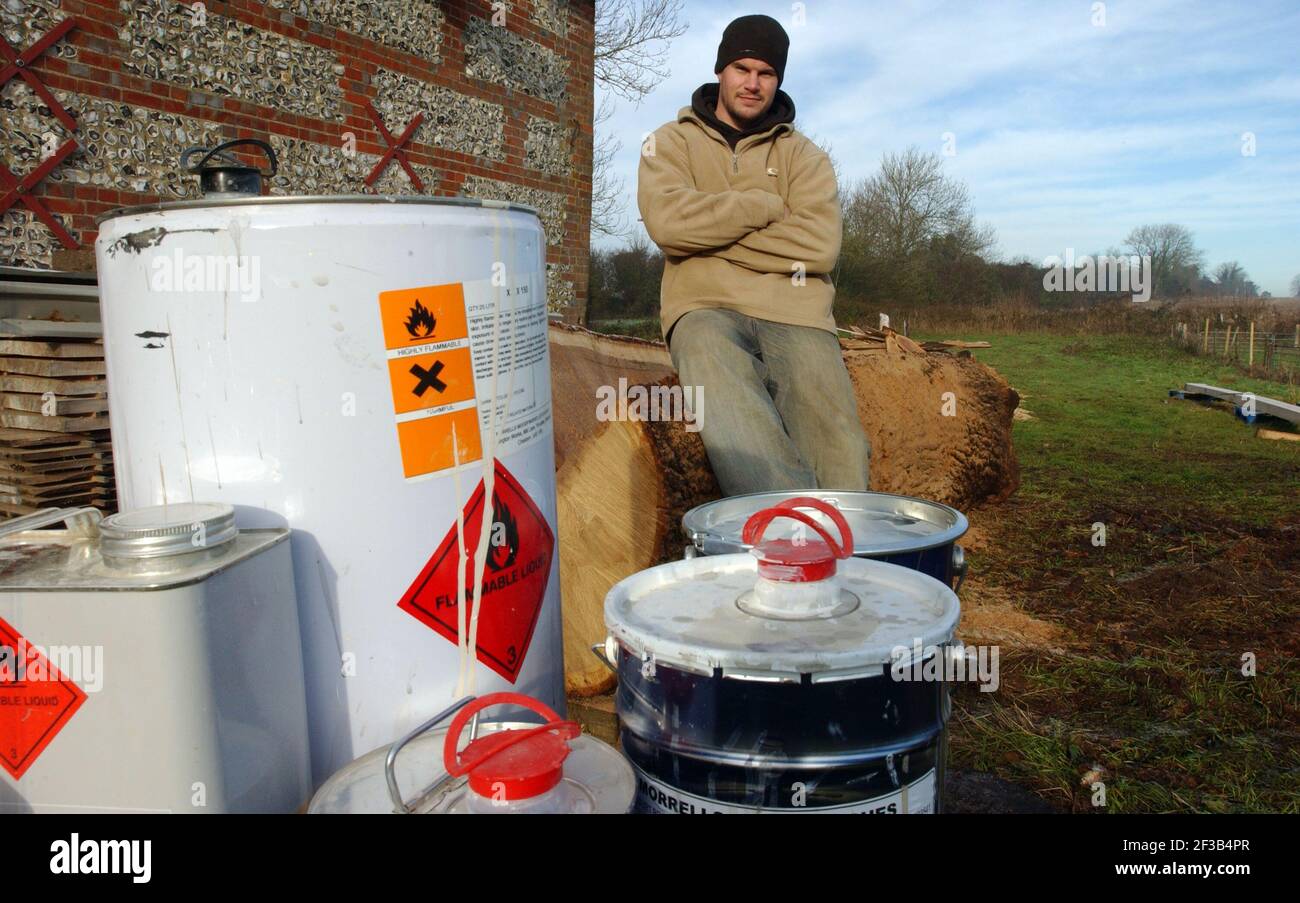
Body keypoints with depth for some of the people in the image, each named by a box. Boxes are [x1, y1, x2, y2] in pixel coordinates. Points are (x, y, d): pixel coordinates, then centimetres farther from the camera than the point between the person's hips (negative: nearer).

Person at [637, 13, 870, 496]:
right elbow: (668, 221, -7)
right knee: (736, 425, -37)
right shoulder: (672, 142, 16)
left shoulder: (805, 156, 16)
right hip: (705, 309, -1)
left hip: (795, 312, 2)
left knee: (839, 452, -24)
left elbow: (819, 247, -4)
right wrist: (766, 206, 0)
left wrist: (711, 233, -3)